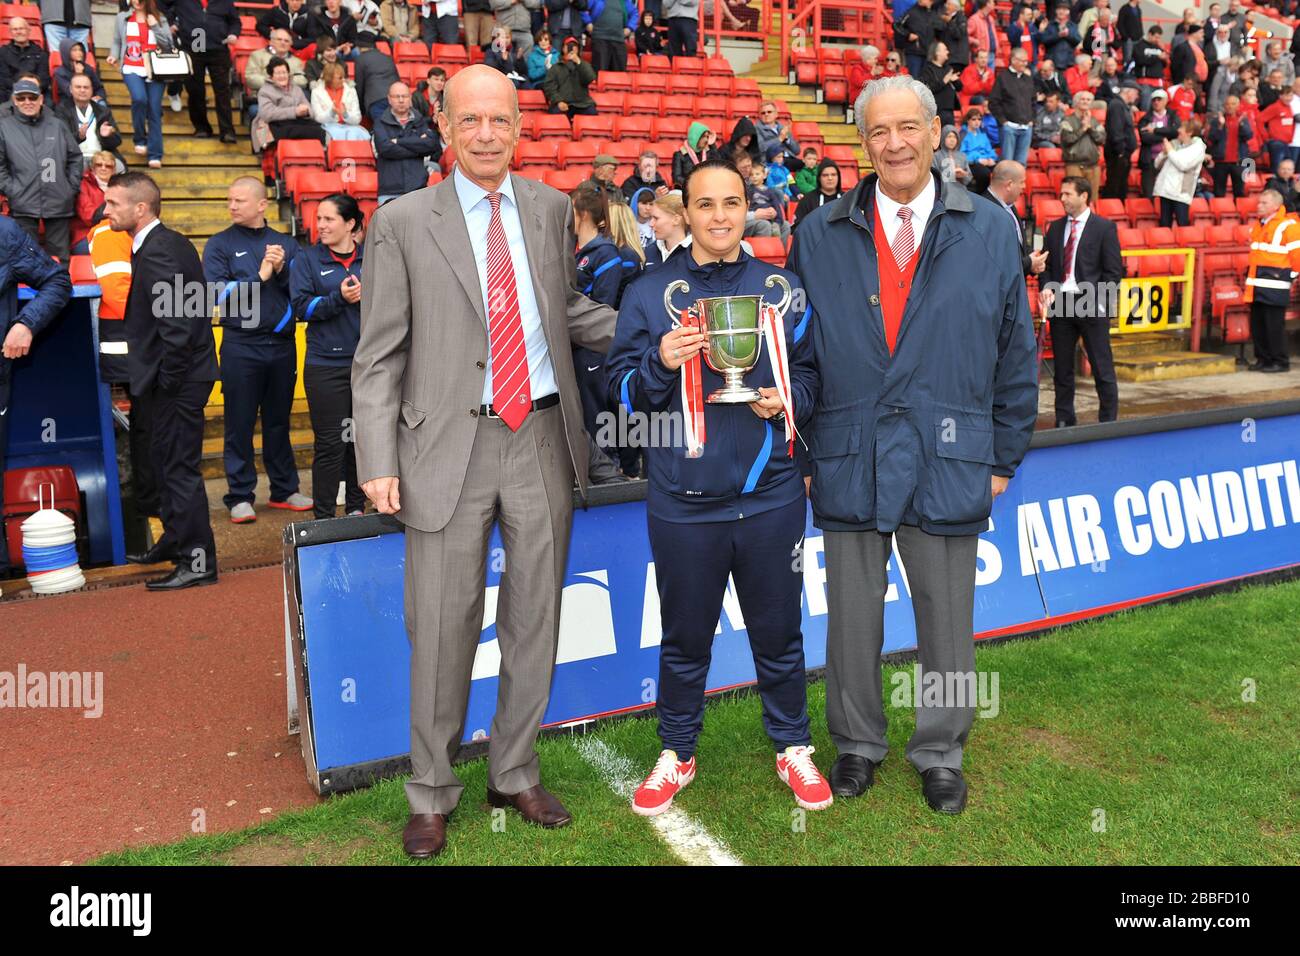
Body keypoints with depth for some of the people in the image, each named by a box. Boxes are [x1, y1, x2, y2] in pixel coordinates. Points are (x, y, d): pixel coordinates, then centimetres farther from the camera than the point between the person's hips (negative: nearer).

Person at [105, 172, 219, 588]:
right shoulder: (168, 242, 12)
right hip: (175, 379, 11)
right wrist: (160, 380, 16)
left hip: (177, 381, -11)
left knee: (179, 468, -3)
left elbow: (176, 327, -25)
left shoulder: (157, 253, -20)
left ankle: (197, 561, 6)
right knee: (169, 464, 21)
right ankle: (176, 540, 37)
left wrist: (165, 382, -17)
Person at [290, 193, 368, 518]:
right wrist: (339, 299, -20)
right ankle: (324, 516, 9)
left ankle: (357, 508, 24)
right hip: (326, 365, -2)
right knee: (329, 443, -1)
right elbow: (301, 305, -6)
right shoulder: (307, 258, 3)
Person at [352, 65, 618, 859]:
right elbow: (379, 355, -1)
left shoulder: (552, 209, 8)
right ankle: (432, 794, 25)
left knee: (535, 619, 12)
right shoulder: (402, 222, -1)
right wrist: (378, 462, -8)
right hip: (451, 444, -3)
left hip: (544, 436, 3)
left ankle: (515, 773, 32)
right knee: (443, 628, 4)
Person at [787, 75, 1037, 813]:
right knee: (852, 616, 11)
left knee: (947, 620, 11)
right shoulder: (820, 235, 4)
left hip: (949, 463, 0)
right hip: (848, 462, 0)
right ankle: (858, 744, 32)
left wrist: (1005, 456, 6)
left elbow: (1017, 351, 7)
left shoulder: (990, 230, 4)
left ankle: (941, 754, 31)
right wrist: (799, 450, 4)